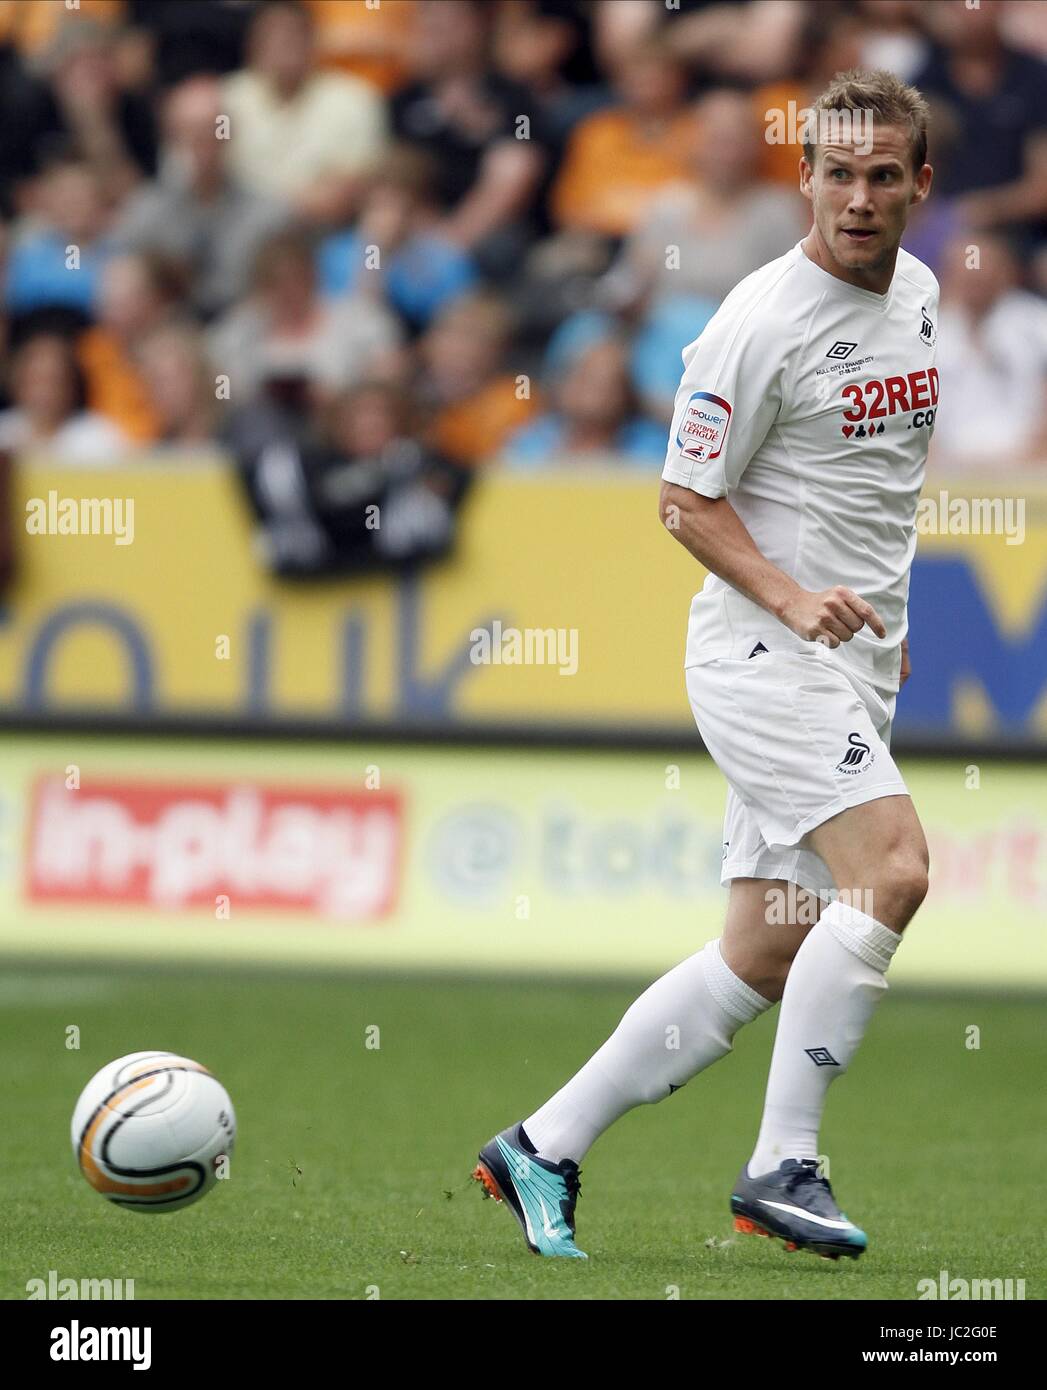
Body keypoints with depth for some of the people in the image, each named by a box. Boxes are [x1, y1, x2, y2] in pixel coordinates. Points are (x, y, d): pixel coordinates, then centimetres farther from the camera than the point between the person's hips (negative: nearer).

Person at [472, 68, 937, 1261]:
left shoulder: (915, 292, 10)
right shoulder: (766, 320, -14)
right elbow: (685, 499, -12)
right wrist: (789, 597, -24)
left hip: (855, 669, 8)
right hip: (763, 657, -8)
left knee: (765, 959, 7)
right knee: (892, 869, -25)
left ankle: (542, 1149, 15)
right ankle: (781, 1166, -19)